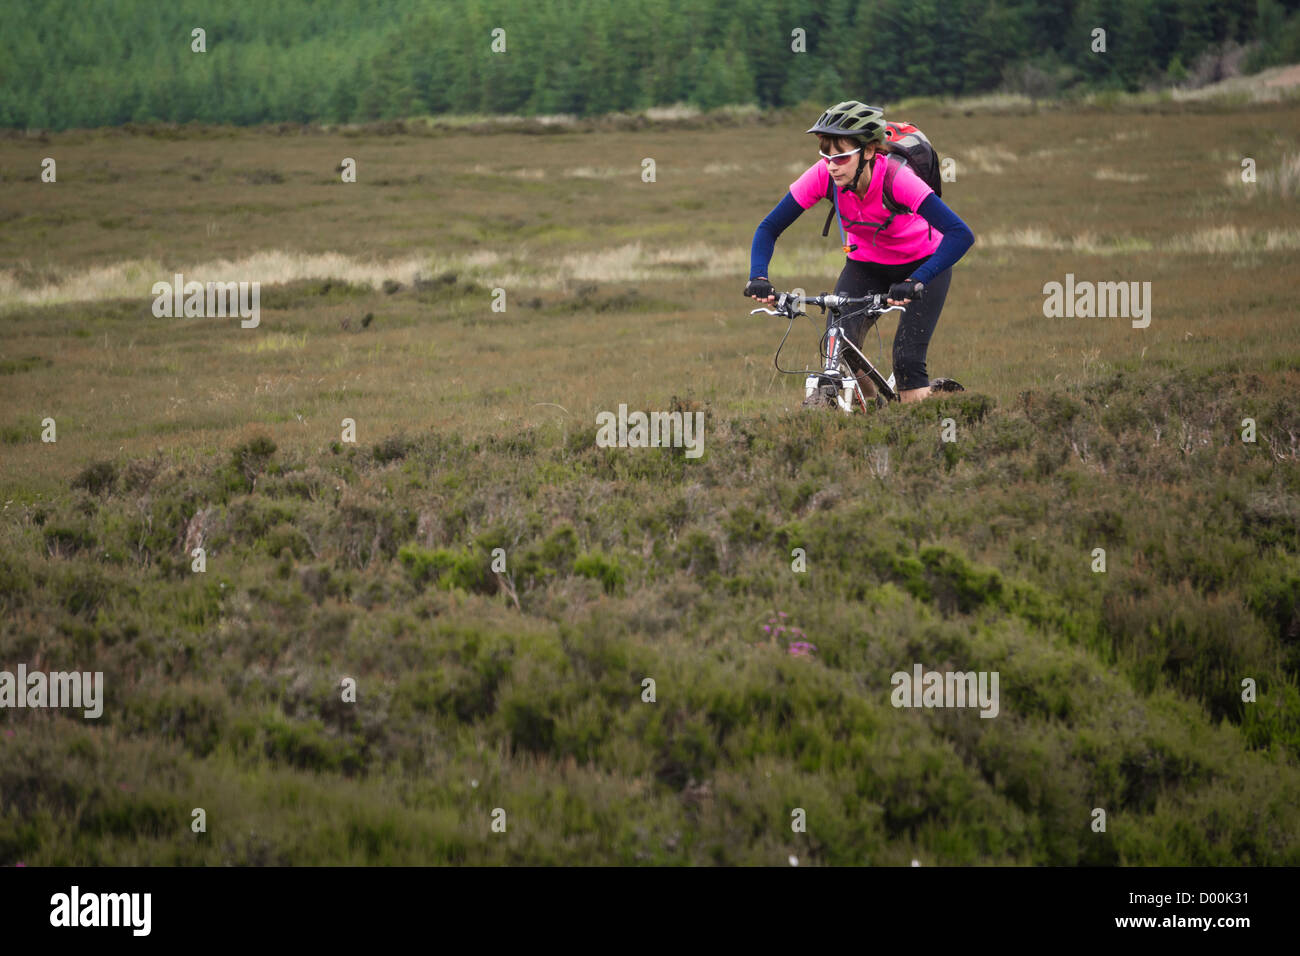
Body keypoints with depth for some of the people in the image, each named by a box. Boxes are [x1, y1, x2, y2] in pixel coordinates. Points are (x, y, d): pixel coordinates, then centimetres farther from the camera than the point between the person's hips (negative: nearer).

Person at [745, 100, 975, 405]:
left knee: (907, 364, -18)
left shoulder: (896, 177, -34)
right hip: (865, 264, 3)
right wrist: (758, 278, -33)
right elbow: (769, 228, -15)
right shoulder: (823, 175, -24)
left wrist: (915, 283, -52)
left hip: (923, 265, -3)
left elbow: (961, 234, -42)